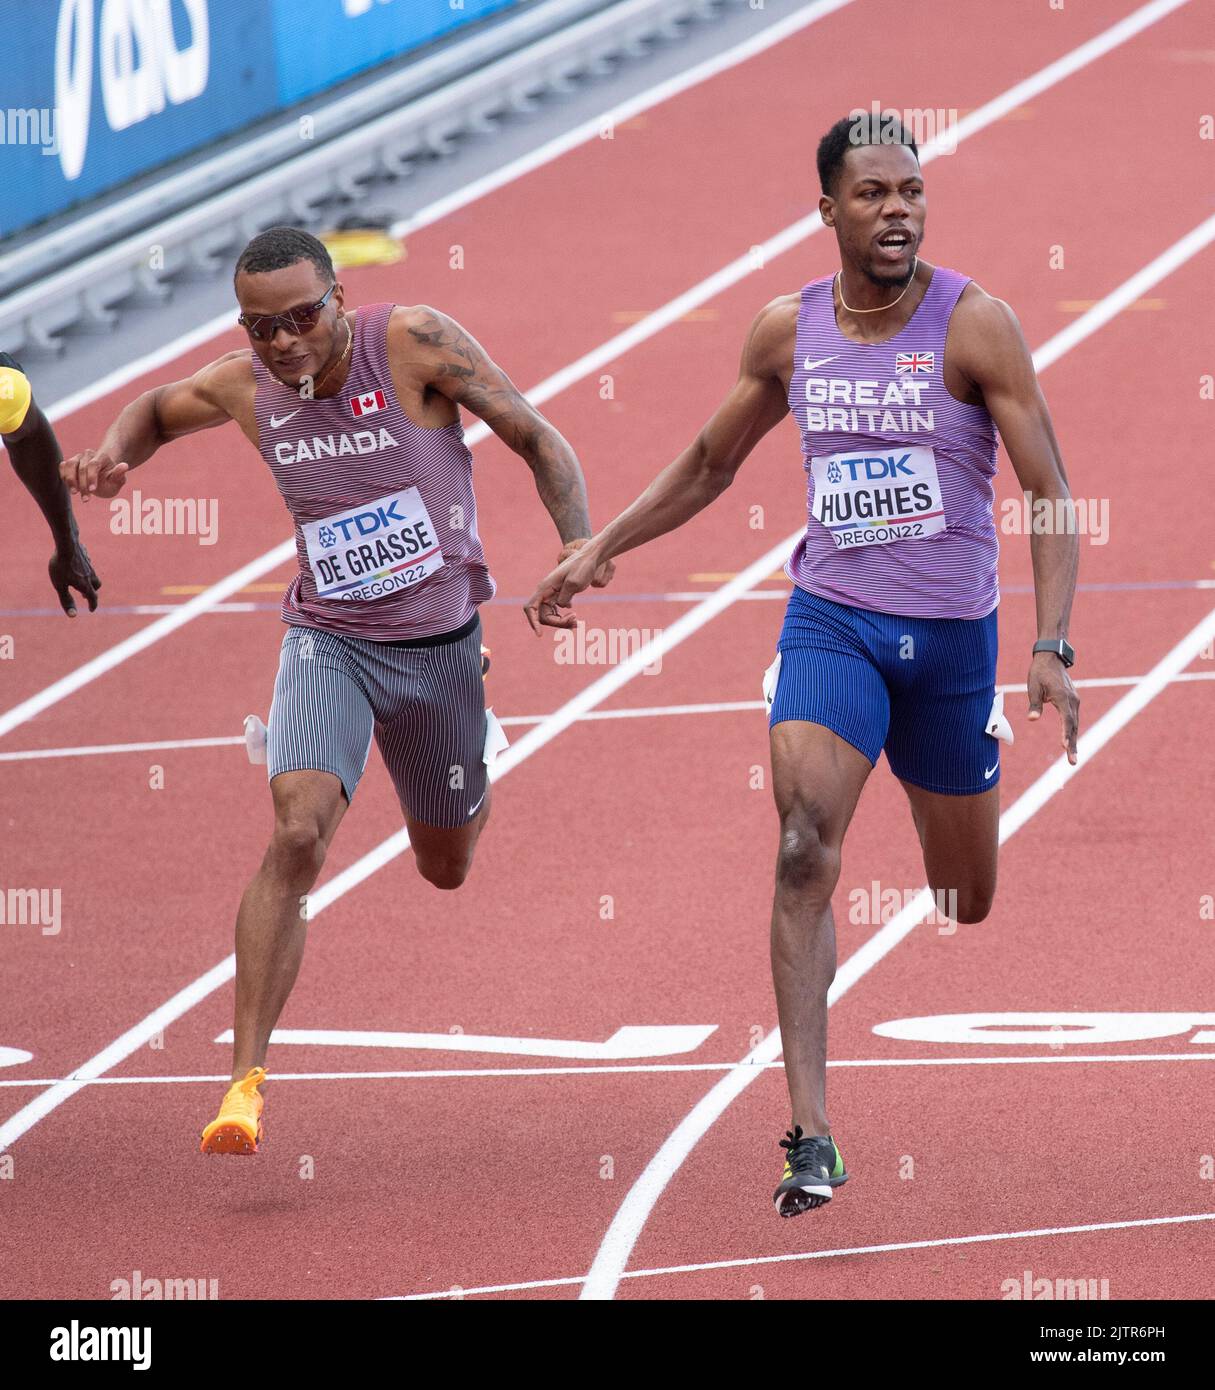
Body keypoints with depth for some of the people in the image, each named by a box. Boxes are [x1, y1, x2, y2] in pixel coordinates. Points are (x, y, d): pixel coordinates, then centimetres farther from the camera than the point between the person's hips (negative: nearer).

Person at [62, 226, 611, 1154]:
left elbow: (538, 439, -10)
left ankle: (470, 797, 58)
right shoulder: (244, 388, -7)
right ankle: (246, 1080, -24)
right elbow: (158, 410, 16)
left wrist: (580, 542, -25)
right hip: (328, 642, 0)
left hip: (441, 643, 0)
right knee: (298, 834, -24)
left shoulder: (417, 345, -18)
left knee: (447, 867, 17)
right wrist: (114, 457, -6)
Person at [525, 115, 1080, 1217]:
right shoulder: (788, 332, 1)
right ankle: (810, 1136, -25)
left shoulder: (973, 325, -9)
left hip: (953, 632, -1)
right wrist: (599, 550, 15)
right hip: (830, 620, 1)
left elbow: (1052, 496, -8)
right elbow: (710, 464, 19)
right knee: (804, 853, -21)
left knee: (967, 900, 12)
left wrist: (1051, 648, -17)